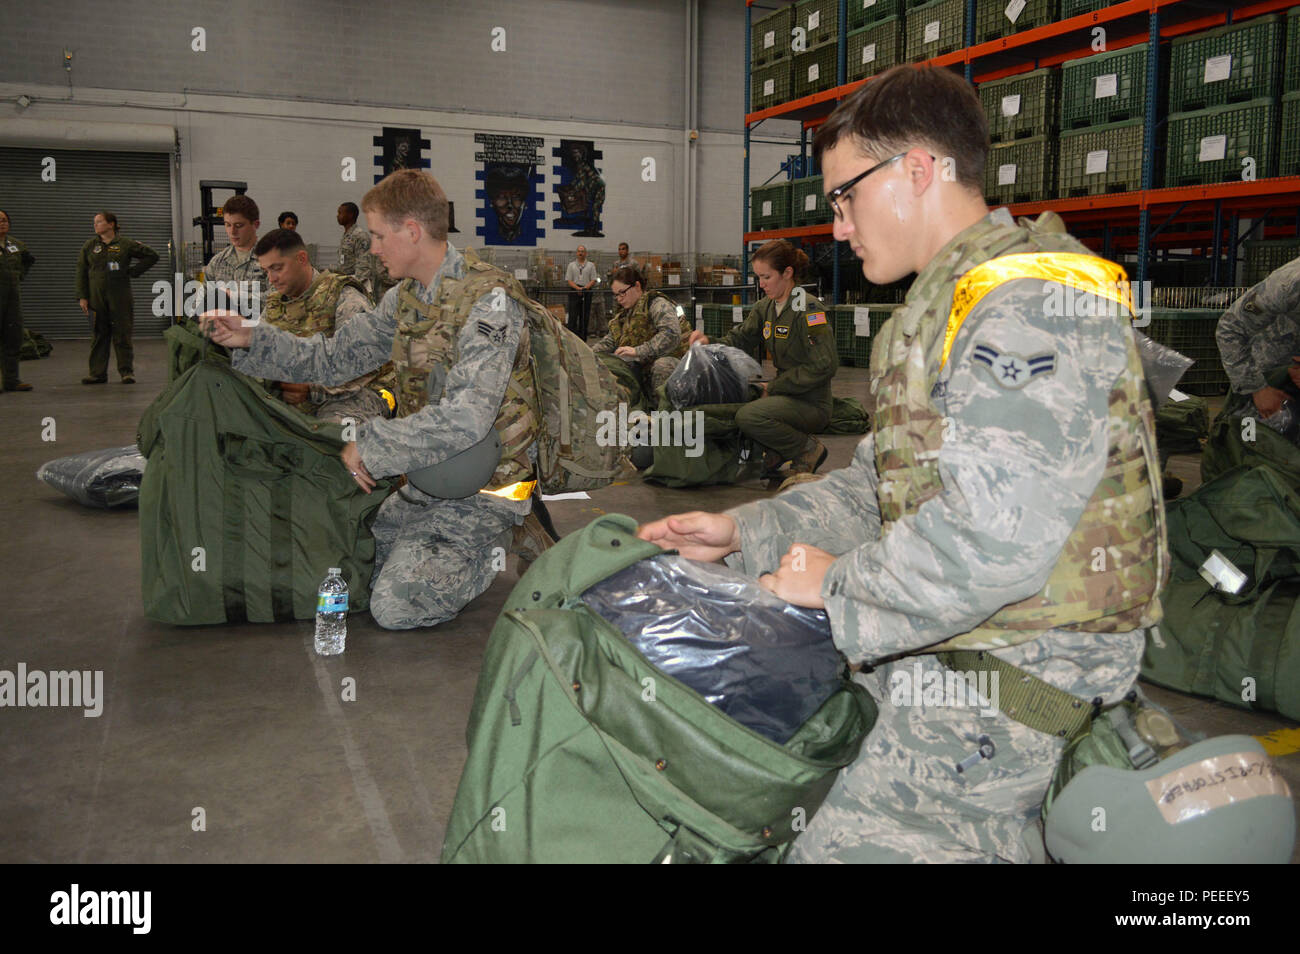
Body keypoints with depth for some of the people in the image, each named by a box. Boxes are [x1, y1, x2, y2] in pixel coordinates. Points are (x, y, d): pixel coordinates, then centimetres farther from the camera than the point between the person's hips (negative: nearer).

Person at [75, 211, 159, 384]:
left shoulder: (126, 244, 3)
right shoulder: (89, 246, 11)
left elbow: (151, 255, 7)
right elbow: (81, 272, 11)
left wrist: (134, 271, 0)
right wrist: (82, 297, 2)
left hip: (120, 298, -3)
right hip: (96, 297, 3)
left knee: (122, 335, -1)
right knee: (99, 336, 4)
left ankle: (127, 372, 5)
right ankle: (98, 373, 9)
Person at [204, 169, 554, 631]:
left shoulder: (487, 299, -21)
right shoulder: (406, 297, 8)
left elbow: (467, 417, -32)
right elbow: (334, 358, 14)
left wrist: (371, 447, -23)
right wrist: (251, 339, 3)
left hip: (481, 484, -9)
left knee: (393, 605, -16)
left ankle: (508, 533, 3)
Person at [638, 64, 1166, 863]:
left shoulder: (1034, 307, -19)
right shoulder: (948, 304, 17)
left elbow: (985, 545, -29)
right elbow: (877, 484, 18)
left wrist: (837, 586, -14)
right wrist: (744, 533, 7)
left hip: (1008, 676, -10)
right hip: (932, 651, 10)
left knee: (850, 847, -9)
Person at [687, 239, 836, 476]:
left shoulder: (809, 310, -16)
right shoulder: (765, 307, 9)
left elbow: (824, 366, -21)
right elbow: (740, 339, 17)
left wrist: (773, 387, -17)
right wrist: (709, 342, -5)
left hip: (811, 403, -9)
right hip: (785, 394, 9)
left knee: (748, 416, -30)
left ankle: (809, 449, -6)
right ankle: (777, 451, 15)